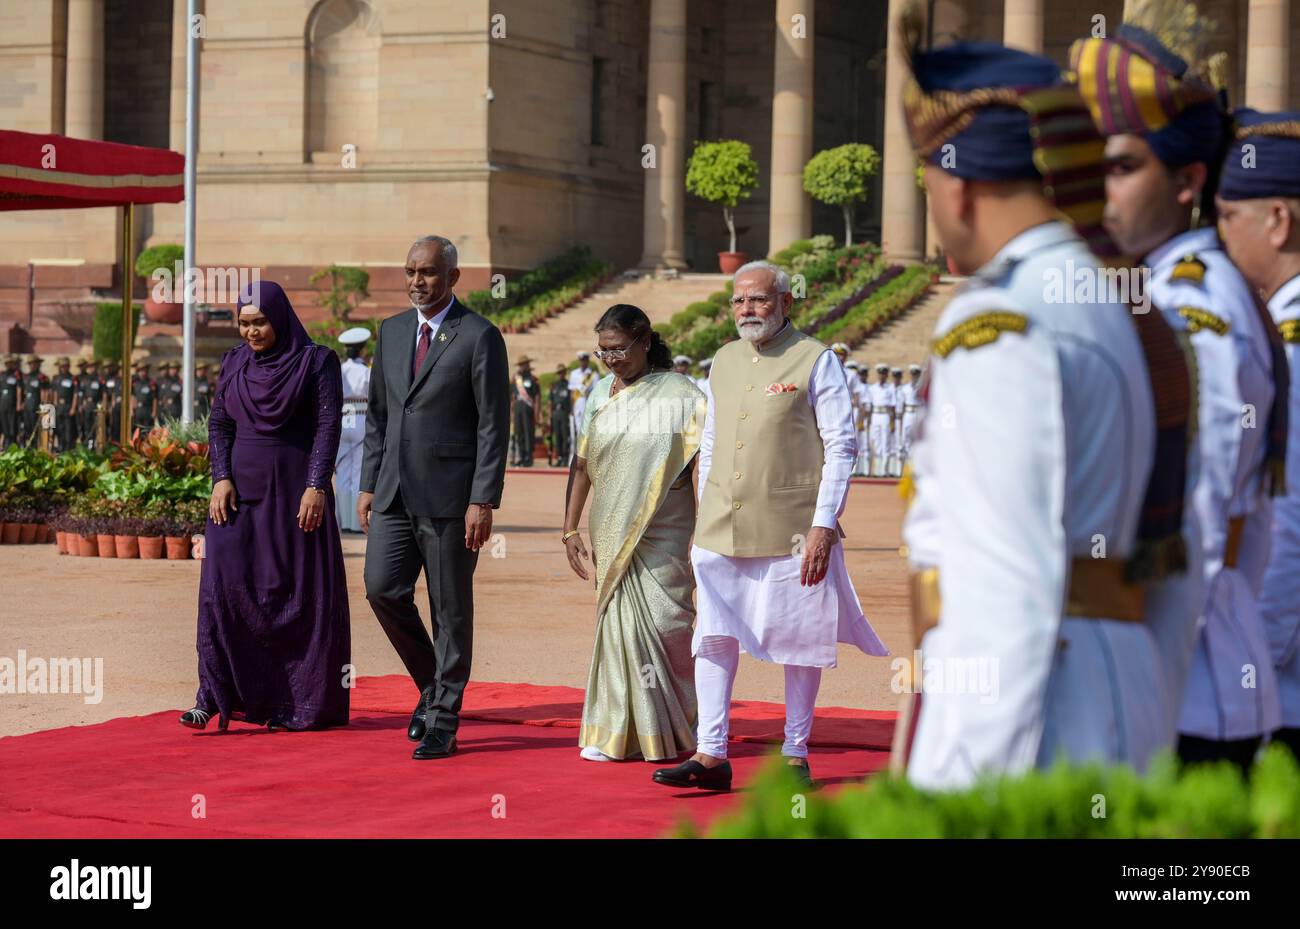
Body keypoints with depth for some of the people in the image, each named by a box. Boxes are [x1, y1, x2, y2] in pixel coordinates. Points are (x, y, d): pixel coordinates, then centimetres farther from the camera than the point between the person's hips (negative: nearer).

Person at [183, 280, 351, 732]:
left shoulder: (316, 361, -3)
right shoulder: (234, 362, 9)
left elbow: (328, 426, -9)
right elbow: (219, 424, 8)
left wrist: (316, 486, -18)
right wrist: (221, 479, -6)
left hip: (295, 490, -3)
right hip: (240, 489, 3)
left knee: (300, 591, 1)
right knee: (223, 583, -9)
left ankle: (300, 701, 10)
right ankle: (216, 695, -10)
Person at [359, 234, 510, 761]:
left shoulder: (480, 337, -7)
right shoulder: (392, 331, 12)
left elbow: (494, 427, -9)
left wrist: (484, 502, -14)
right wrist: (368, 484, 11)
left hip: (449, 496, -5)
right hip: (395, 493, 5)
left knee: (451, 609, 1)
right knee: (383, 589, -3)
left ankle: (444, 721, 9)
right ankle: (432, 686, 19)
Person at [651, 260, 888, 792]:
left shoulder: (815, 362, -4)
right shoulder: (723, 363, 13)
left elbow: (840, 448, -7)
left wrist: (823, 527, -14)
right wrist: (703, 524, 15)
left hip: (792, 529, -5)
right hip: (722, 530, 5)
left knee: (798, 640, 4)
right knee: (713, 635, -1)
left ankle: (795, 753, 15)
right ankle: (711, 755, 1)